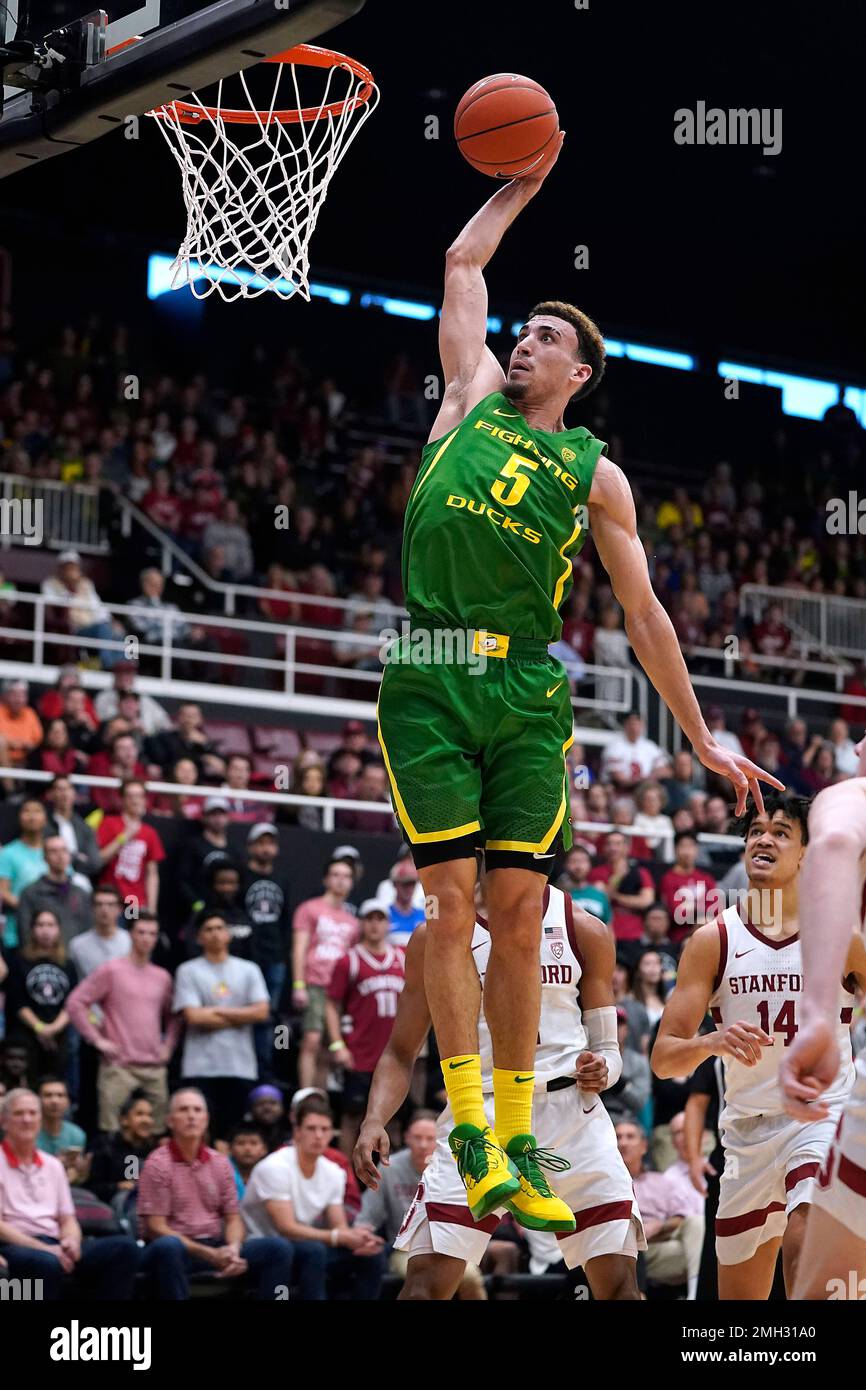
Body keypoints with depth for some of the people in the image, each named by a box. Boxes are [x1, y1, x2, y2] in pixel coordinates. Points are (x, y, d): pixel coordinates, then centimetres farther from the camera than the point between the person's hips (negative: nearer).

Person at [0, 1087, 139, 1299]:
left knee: (125, 1247, -18)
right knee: (47, 1263, -42)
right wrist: (44, 1249, -16)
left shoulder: (53, 1165, 22)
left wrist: (72, 1241, -5)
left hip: (54, 1246, 6)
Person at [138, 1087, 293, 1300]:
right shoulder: (157, 1164, -6)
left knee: (277, 1247, -13)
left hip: (216, 1248, 5)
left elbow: (233, 1218, 12)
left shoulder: (220, 1163, 10)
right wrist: (209, 1255, -19)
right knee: (167, 1246, -40)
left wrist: (233, 1249, -13)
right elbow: (156, 1228, -11)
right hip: (176, 1247, -5)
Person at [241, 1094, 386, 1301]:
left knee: (372, 1254, -9)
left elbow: (340, 1227, 2)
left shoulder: (334, 1173, 3)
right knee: (314, 1250, -36)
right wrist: (340, 1237, -31)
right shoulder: (275, 1167, -19)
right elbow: (287, 1228, -24)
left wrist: (357, 1239, -23)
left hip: (304, 1249, 7)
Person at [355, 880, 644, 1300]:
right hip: (476, 1115, -1)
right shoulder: (438, 934, 4)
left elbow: (606, 1047, 14)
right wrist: (374, 1121, -12)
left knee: (619, 1283, -6)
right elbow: (401, 1053, 6)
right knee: (427, 1282, -13)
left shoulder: (584, 930, 7)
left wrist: (601, 1069, -10)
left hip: (572, 1111, 1)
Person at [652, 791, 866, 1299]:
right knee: (739, 1296, 11)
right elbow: (664, 1059, -6)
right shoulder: (713, 940, -1)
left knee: (805, 1244, -29)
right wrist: (711, 1042, -25)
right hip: (748, 1125, 3)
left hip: (824, 1116, -3)